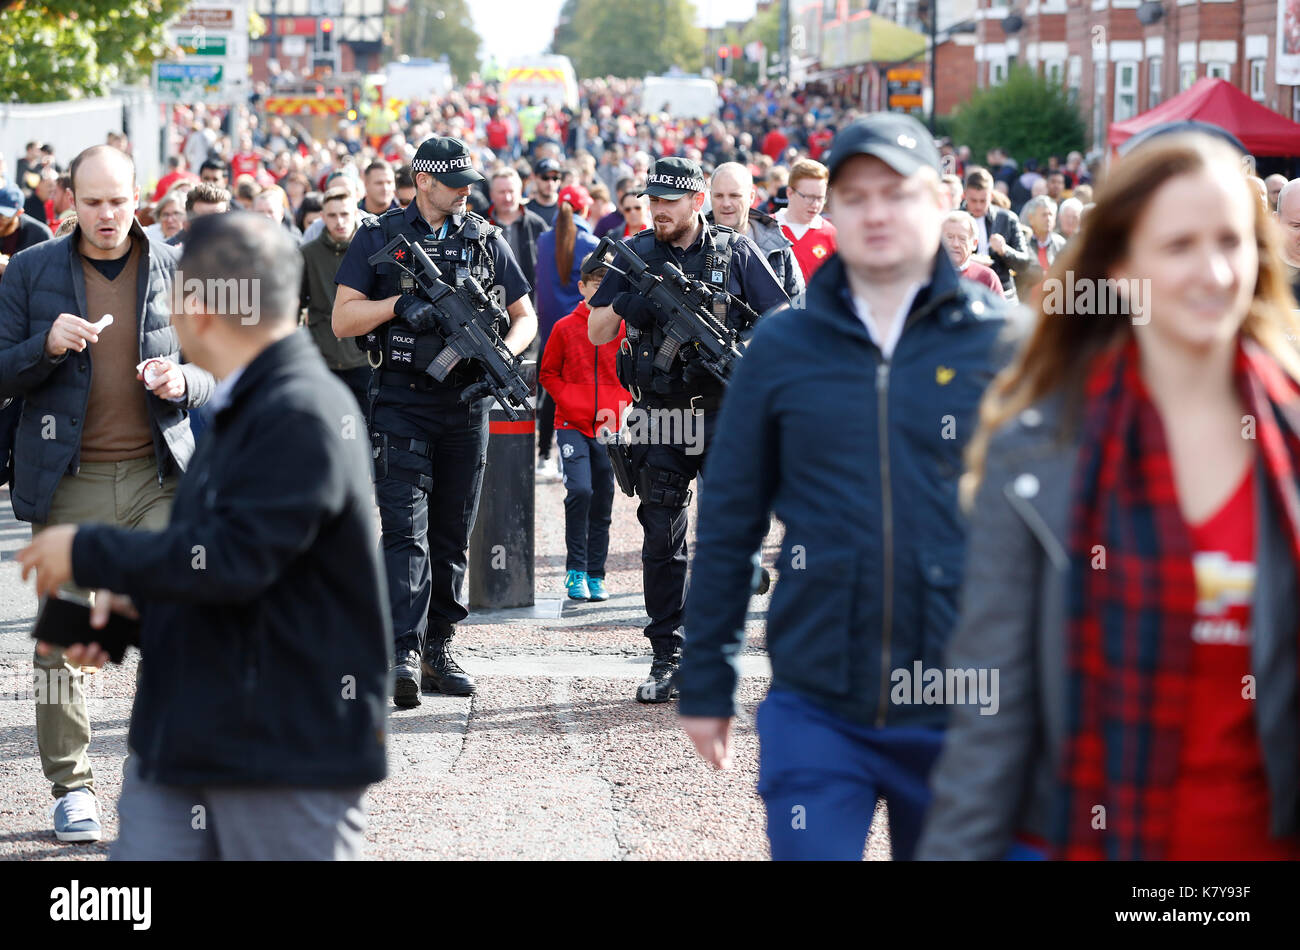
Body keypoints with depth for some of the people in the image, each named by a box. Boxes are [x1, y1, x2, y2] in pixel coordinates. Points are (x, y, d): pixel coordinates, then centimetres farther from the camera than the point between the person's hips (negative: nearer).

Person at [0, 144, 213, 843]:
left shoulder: (177, 270, 7)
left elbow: (214, 370, 13)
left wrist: (184, 381, -10)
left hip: (157, 476, 0)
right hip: (68, 483, 0)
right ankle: (71, 788, 13)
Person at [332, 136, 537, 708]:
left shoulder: (486, 240, 10)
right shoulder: (379, 238, 2)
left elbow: (525, 316, 14)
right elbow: (342, 320, -2)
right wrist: (399, 304, -17)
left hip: (465, 404, 4)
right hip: (401, 404, -4)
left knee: (453, 534, 9)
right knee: (406, 531, -12)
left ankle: (438, 650, 18)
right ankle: (402, 655, -19)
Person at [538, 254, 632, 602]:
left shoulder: (623, 329, 3)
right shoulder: (565, 328, 1)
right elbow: (548, 374, 9)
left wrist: (616, 408, -4)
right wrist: (571, 403, -5)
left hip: (608, 429, 2)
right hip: (572, 426, -2)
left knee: (602, 502, 6)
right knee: (580, 490, -19)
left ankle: (596, 577, 16)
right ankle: (575, 572, -8)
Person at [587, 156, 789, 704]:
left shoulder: (736, 253, 3)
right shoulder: (636, 256, 8)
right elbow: (597, 334, 8)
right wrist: (624, 304, -12)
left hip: (723, 416, -2)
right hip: (659, 418, 2)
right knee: (661, 540, 4)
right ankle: (666, 659, 10)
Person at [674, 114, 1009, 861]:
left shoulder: (1001, 343, -1)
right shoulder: (783, 346, 3)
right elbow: (729, 522, 7)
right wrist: (706, 684, 7)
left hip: (958, 710, 0)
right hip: (814, 707, 0)